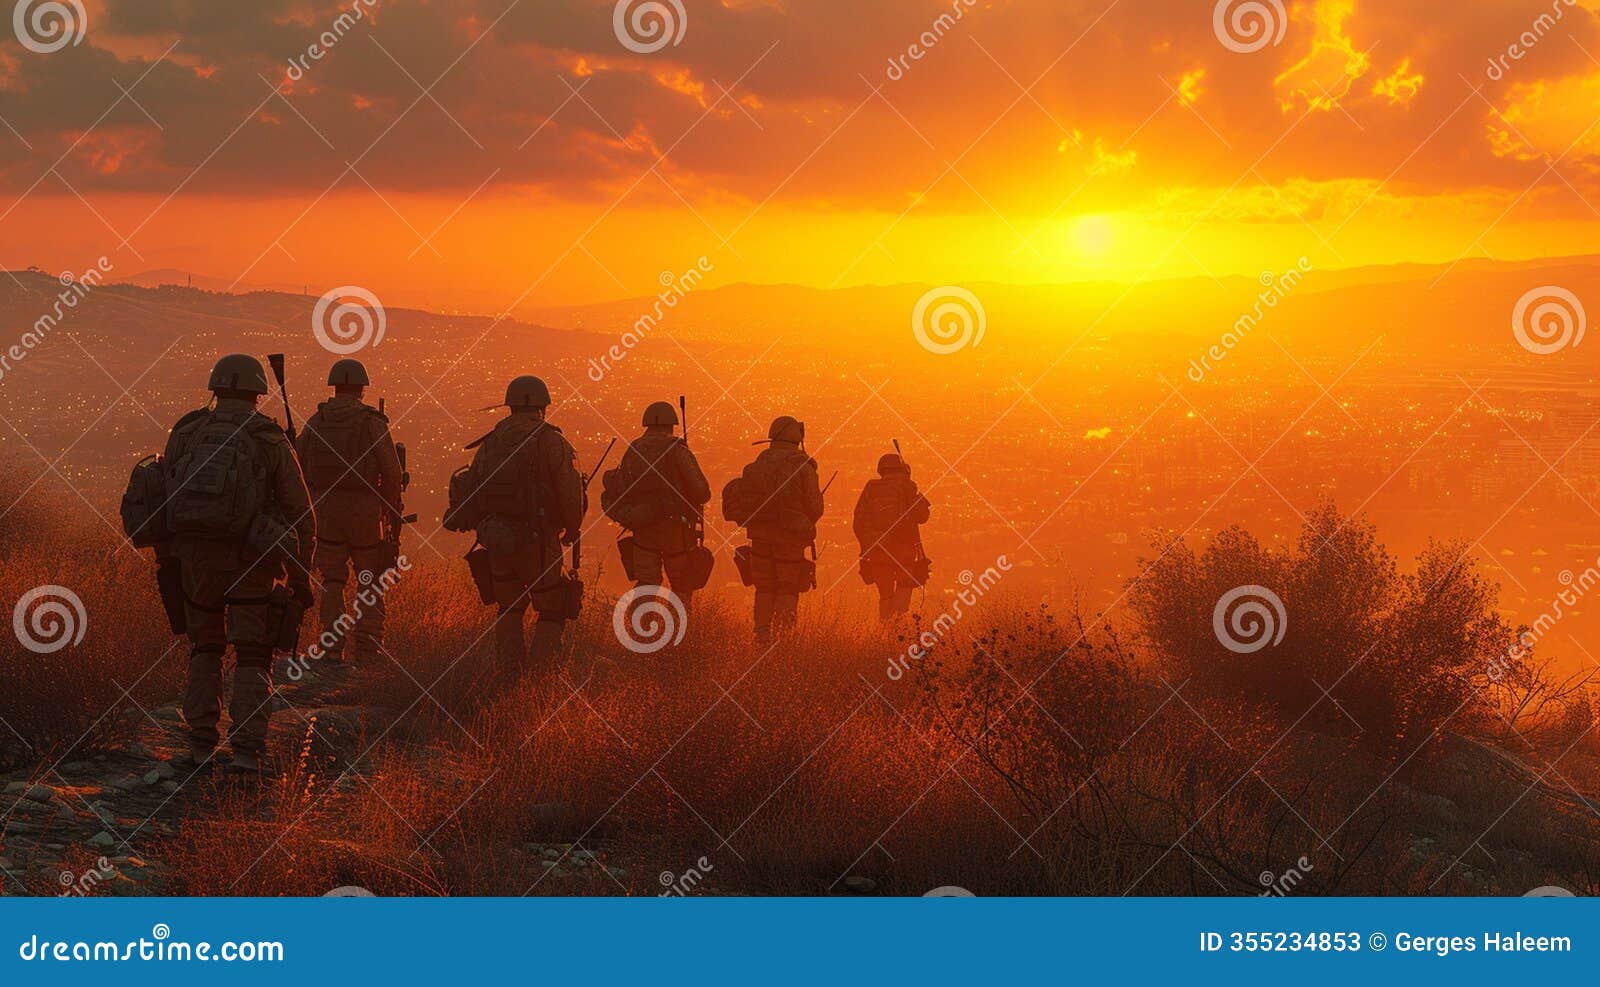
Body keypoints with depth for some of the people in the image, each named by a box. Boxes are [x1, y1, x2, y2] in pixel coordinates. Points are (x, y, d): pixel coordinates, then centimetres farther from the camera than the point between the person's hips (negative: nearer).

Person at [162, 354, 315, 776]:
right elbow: (301, 515, -1)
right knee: (252, 660, 7)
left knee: (205, 650, 18)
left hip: (196, 559, 2)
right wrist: (301, 578, 8)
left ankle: (201, 747, 11)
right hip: (251, 564, -2)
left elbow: (164, 499, 8)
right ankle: (247, 751, -5)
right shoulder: (271, 442, -2)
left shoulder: (186, 434, 5)